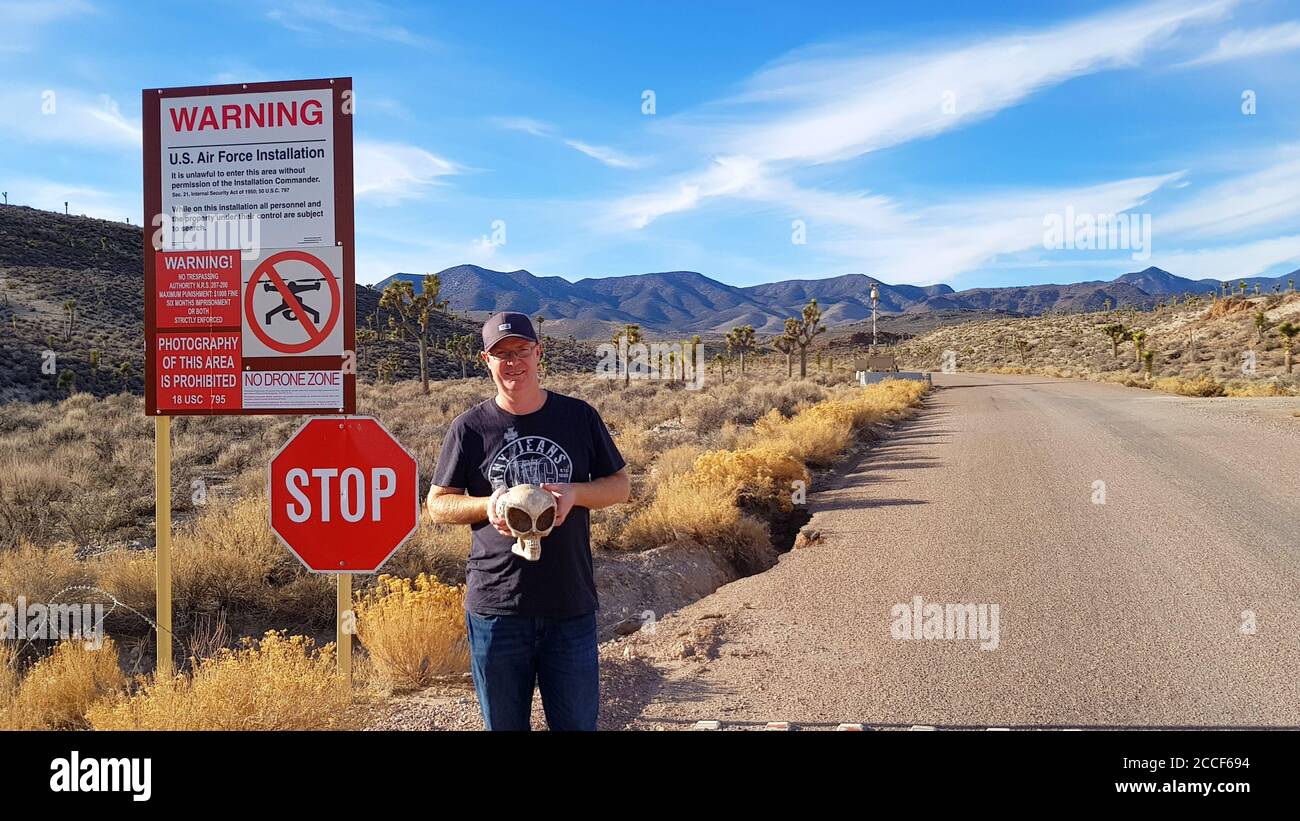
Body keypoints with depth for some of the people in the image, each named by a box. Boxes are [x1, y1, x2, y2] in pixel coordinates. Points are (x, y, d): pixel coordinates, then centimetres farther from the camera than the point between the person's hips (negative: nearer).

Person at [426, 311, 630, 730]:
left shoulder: (578, 416, 3)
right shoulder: (471, 428, 0)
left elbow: (620, 486, 9)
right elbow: (437, 503, 6)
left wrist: (574, 493, -12)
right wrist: (487, 505, -15)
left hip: (572, 606, 1)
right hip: (496, 609, 0)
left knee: (578, 723, 10)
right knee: (504, 724, 14)